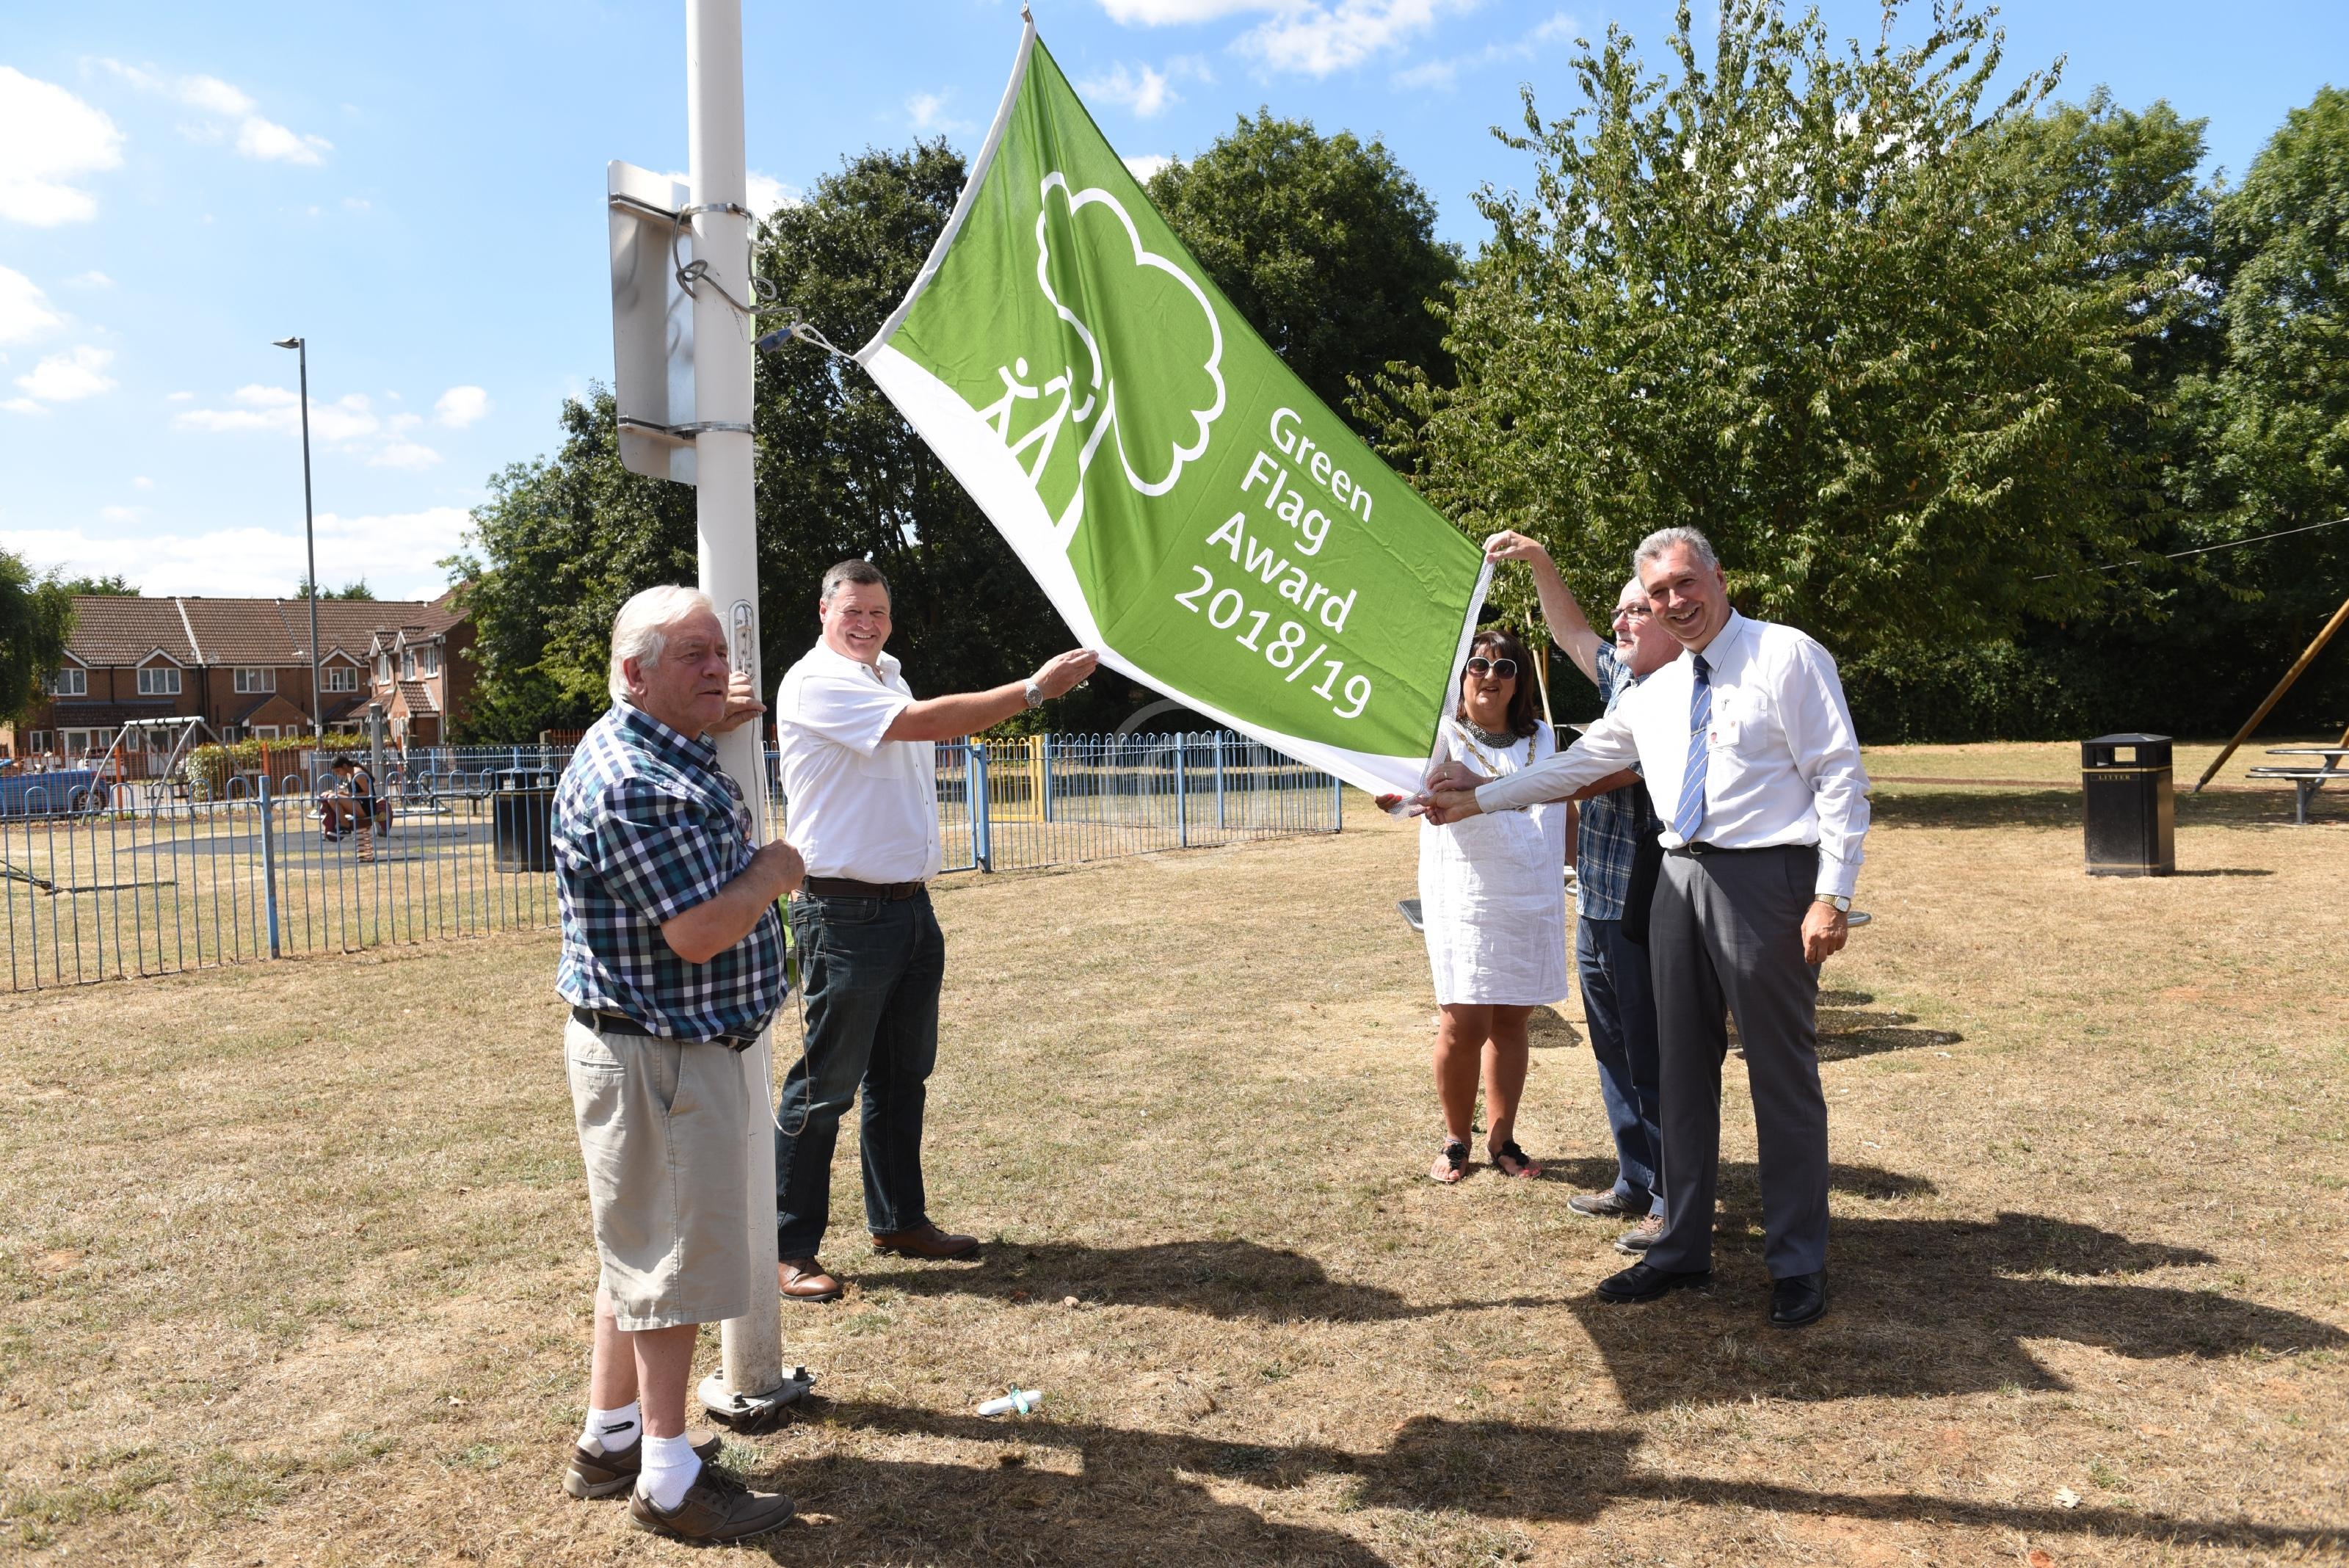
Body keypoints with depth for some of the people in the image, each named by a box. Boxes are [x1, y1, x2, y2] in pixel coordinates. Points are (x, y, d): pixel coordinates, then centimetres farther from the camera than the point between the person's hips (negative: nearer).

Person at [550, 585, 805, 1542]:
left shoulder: (665, 751, 9)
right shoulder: (631, 787, -24)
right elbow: (700, 932, -29)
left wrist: (716, 725, 17)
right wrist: (774, 874, -12)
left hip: (673, 1046, 11)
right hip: (661, 1059, -11)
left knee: (643, 1248, 20)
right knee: (678, 1258, 1)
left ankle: (610, 1440, 35)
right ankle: (671, 1481, 15)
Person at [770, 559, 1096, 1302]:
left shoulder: (885, 677, 17)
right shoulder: (815, 683, -13)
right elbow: (925, 723, -25)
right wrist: (1034, 690, -25)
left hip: (909, 904, 9)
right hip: (846, 913, -9)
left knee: (902, 1074, 16)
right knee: (825, 1085, -3)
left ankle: (899, 1219, 28)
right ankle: (790, 1248, 7)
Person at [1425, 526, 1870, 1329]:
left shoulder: (1787, 658, -3)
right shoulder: (1655, 692, 16)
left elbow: (1841, 778, -8)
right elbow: (1579, 762, 24)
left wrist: (1832, 895, -17)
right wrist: (1478, 798, 22)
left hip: (1766, 879, -7)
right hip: (1681, 880, 7)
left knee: (1783, 1076, 1)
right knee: (1683, 1073, 12)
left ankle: (1798, 1265, 15)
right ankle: (1683, 1249, 24)